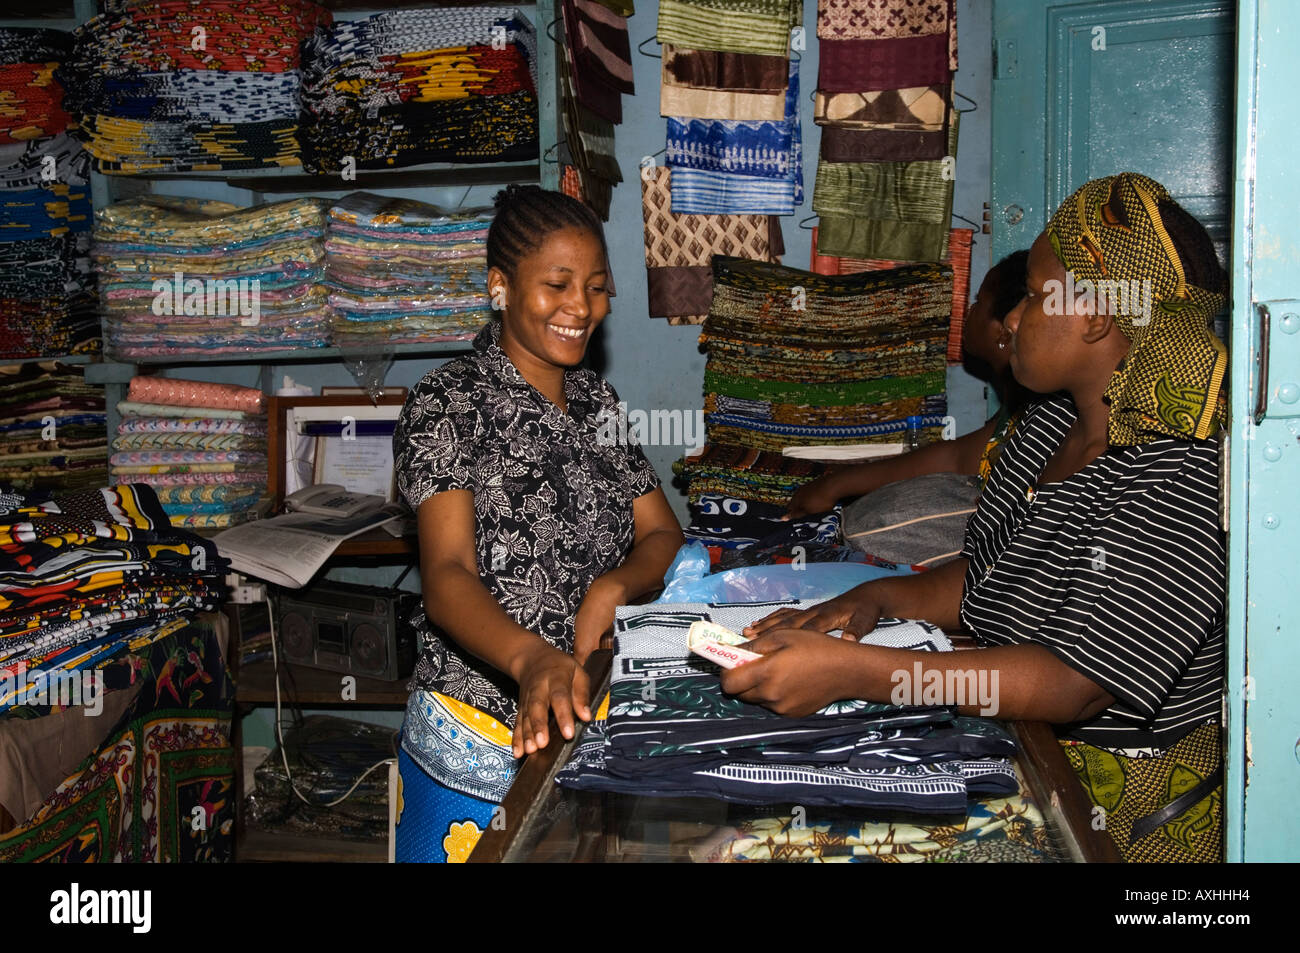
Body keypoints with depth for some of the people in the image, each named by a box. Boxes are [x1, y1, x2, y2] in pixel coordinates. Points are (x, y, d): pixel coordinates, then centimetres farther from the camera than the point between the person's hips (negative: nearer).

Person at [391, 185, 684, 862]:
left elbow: (663, 536, 6)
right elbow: (447, 576, -26)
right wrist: (532, 659, -46)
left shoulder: (598, 402, 7)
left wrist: (613, 588, -17)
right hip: (481, 741, -5)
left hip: (589, 720, 5)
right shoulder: (447, 406, -14)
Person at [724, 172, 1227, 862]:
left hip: (1127, 809, -7)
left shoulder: (1182, 482, -24)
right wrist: (880, 598, -6)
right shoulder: (1050, 422, 5)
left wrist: (853, 670, -35)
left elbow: (1076, 685, -29)